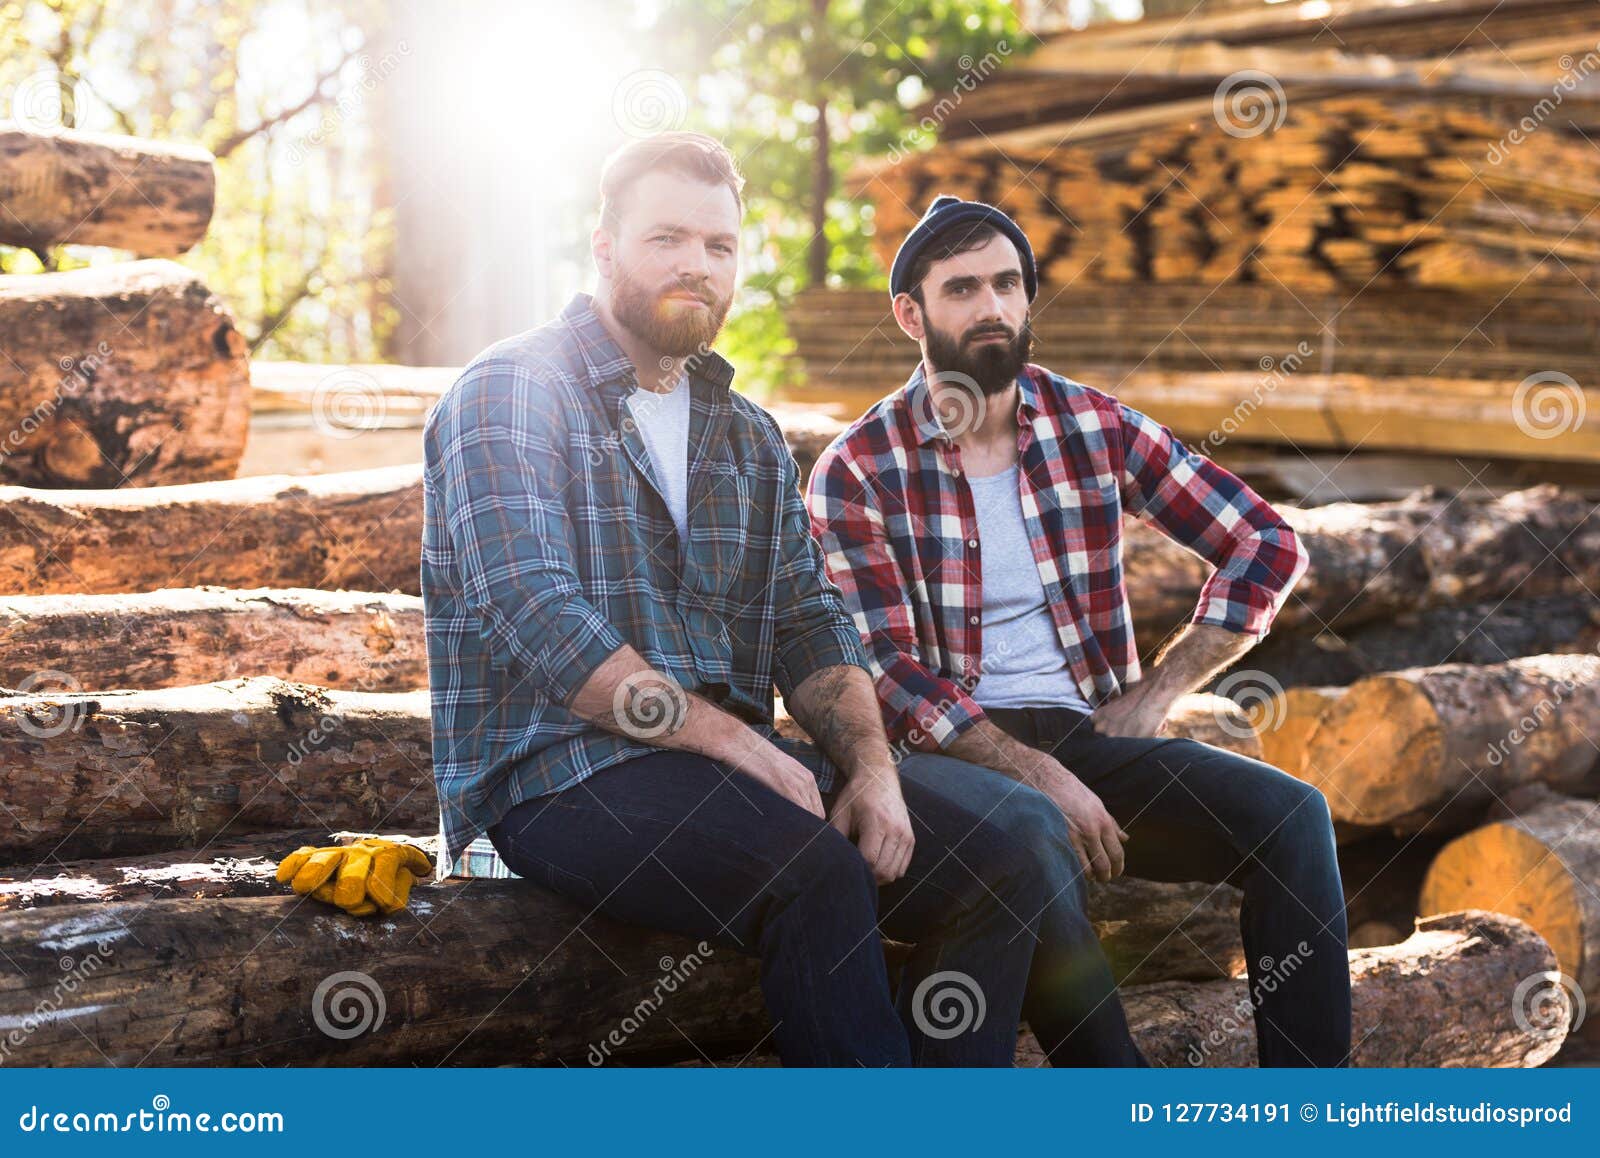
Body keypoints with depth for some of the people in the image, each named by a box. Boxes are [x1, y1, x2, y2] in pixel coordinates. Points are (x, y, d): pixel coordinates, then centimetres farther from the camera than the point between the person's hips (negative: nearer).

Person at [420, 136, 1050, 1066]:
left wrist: (871, 765, -6)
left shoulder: (750, 436, 20)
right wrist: (731, 739, -19)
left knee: (1002, 875, -11)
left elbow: (809, 621, 14)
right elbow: (536, 619, -16)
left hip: (730, 757, 7)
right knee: (817, 873, -33)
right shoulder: (509, 394, -3)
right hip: (555, 771, -7)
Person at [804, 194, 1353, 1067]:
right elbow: (888, 673, -10)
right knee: (1031, 832, -38)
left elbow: (1267, 548, 10)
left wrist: (1155, 694, 1)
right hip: (950, 752, -4)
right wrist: (1036, 774, -21)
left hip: (1087, 735, 4)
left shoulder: (1095, 426, 7)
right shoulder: (856, 472, -3)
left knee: (1288, 813, -20)